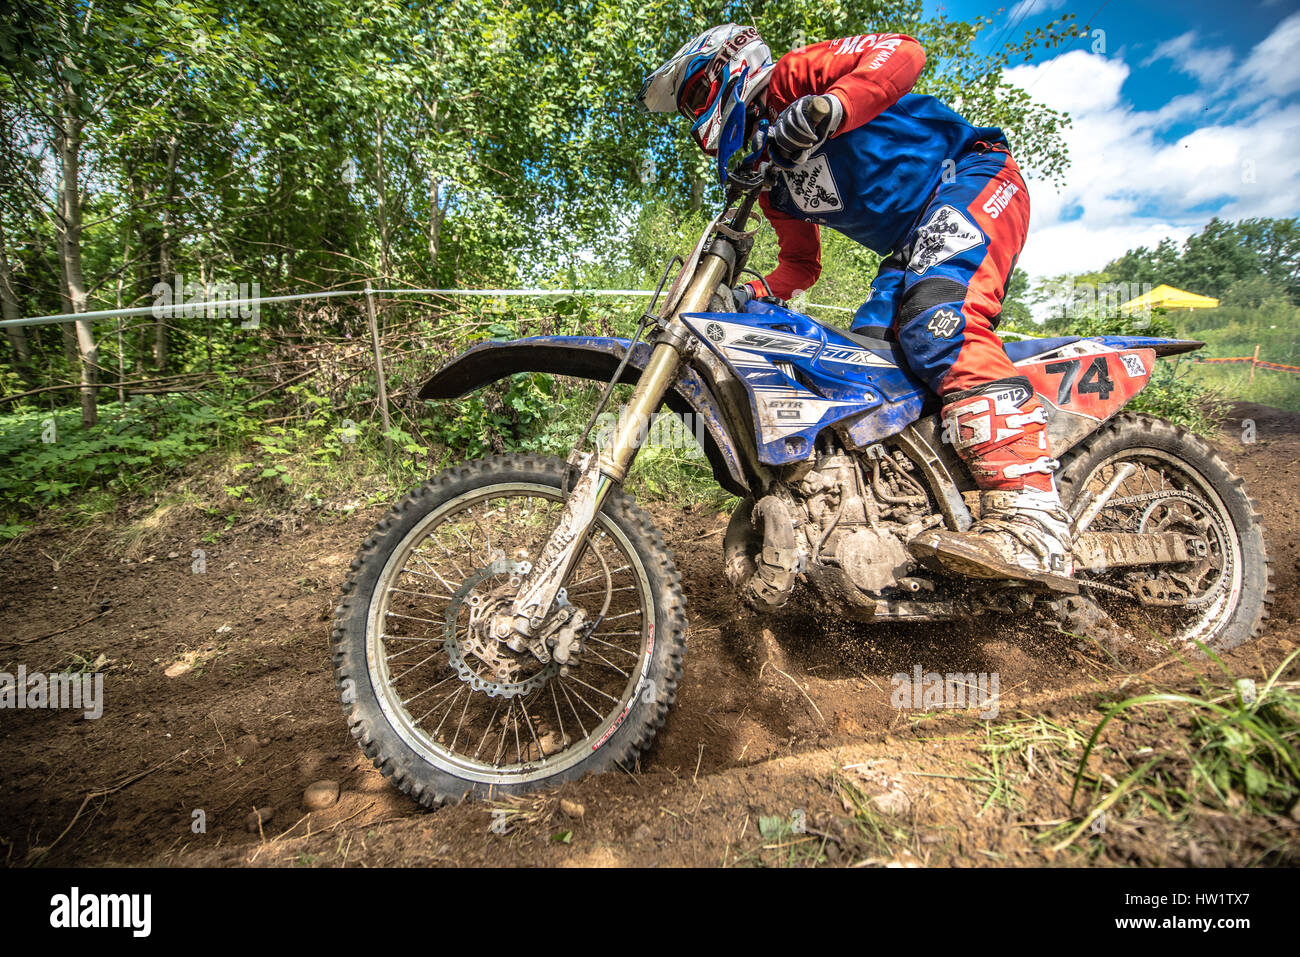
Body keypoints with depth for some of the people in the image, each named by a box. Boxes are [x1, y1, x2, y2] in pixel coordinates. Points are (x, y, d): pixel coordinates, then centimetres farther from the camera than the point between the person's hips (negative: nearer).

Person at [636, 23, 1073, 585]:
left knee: (939, 318, -34)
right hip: (910, 247, 9)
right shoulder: (768, 181, 21)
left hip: (969, 174, -9)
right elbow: (801, 263, 21)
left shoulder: (789, 77, -1)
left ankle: (1033, 523, -42)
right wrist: (747, 295, 4)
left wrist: (827, 108, -31)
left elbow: (901, 51, -16)